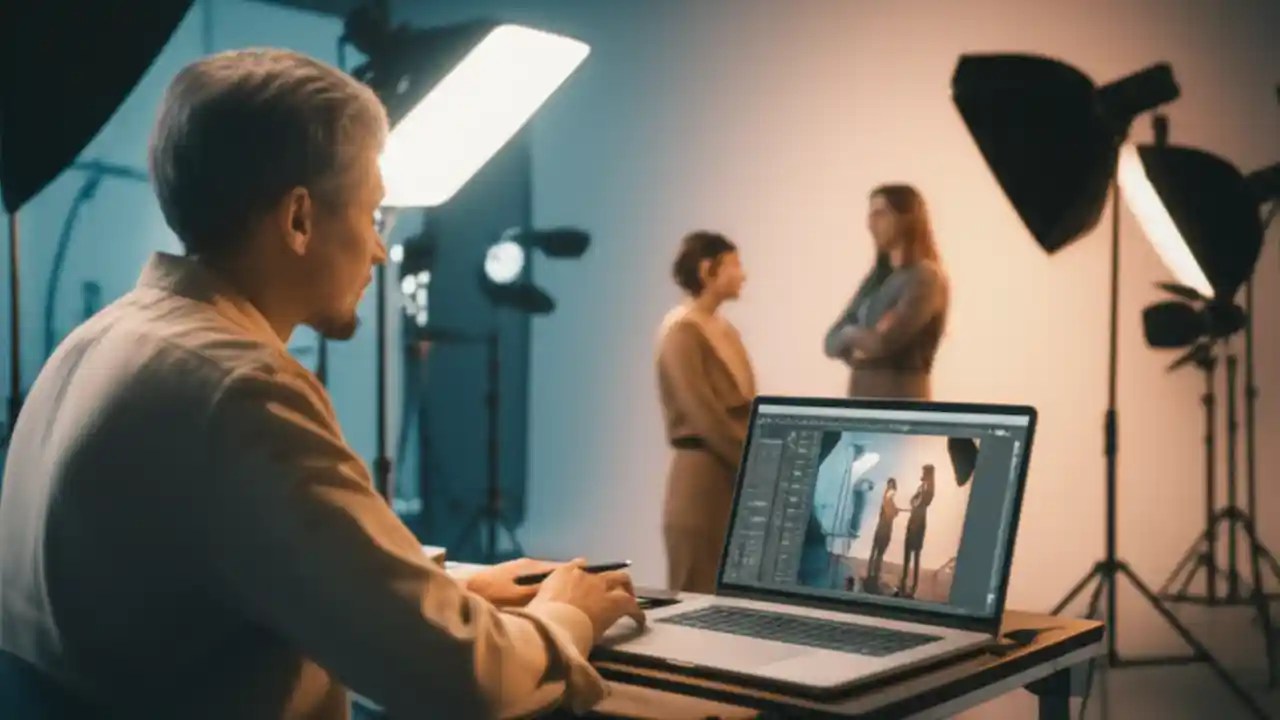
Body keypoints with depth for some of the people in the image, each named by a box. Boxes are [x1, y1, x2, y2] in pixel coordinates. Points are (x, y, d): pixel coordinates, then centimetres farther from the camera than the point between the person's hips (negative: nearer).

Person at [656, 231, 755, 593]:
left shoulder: (726, 330, 15)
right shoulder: (681, 332, -11)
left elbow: (744, 409, 12)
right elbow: (704, 415, -18)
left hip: (735, 474, 8)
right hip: (702, 475, -8)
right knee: (698, 596, -2)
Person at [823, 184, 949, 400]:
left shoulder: (926, 277, -8)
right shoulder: (876, 278, 15)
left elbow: (884, 342, -18)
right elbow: (832, 341, 9)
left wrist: (852, 334, 1)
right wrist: (864, 338, -10)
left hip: (902, 399, -7)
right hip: (861, 395, 7)